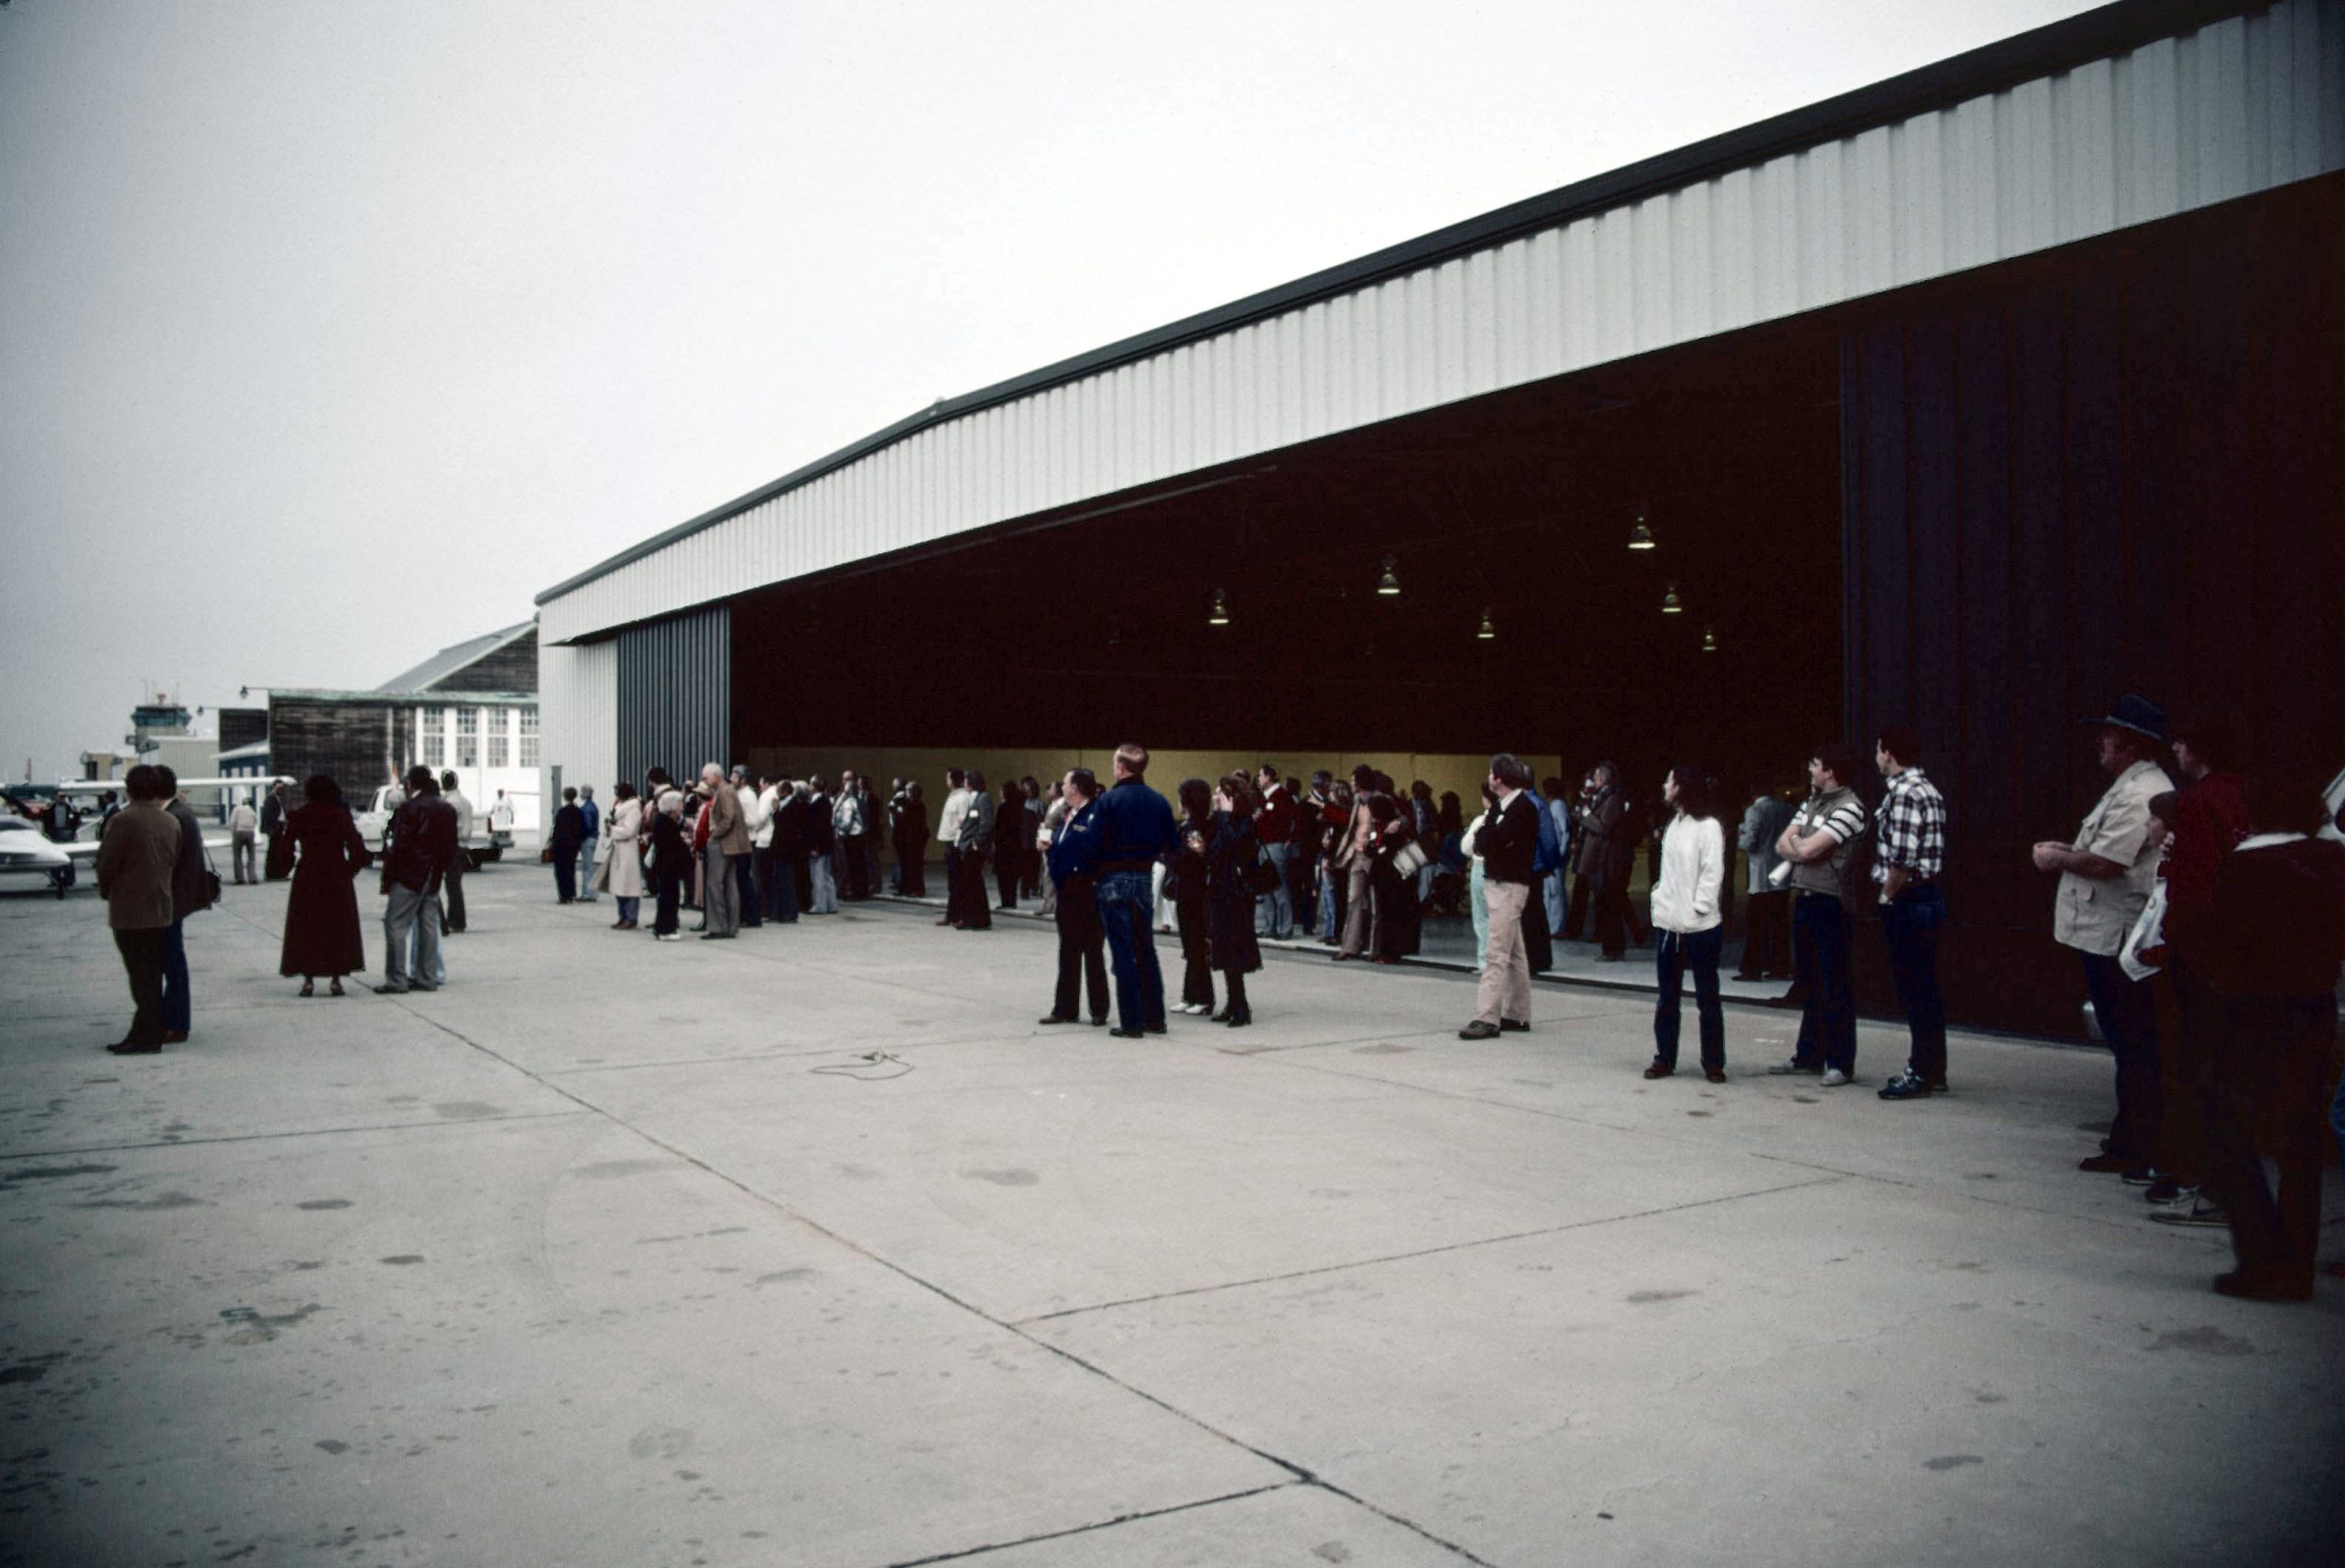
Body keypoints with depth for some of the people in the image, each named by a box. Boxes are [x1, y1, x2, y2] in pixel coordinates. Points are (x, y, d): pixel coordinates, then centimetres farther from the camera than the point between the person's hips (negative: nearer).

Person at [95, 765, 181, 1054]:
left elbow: (106, 864, -11)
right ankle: (144, 1034, 18)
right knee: (151, 976, 12)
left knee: (141, 977, -4)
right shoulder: (170, 822, 5)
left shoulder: (124, 820, -14)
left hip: (129, 911, -6)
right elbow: (175, 862, 7)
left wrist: (106, 891, 7)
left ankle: (146, 1038, -1)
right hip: (161, 909, 6)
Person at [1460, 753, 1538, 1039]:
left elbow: (1490, 842, -22)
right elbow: (1482, 843, 10)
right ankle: (1517, 1015, 21)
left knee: (1497, 955, -12)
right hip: (1496, 884, 10)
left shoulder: (1523, 807, -15)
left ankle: (1487, 1018, -15)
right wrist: (1485, 841, -10)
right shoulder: (1500, 805, 13)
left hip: (1509, 886, -10)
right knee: (1515, 954, 14)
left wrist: (1482, 840, -3)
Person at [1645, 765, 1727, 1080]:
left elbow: (1712, 873, -14)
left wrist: (1698, 907, -17)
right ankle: (1664, 1058, 18)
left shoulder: (1708, 826, -11)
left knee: (1707, 998, 2)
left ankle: (1713, 1063, 9)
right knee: (1667, 998, 11)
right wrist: (1660, 898, 7)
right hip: (1668, 924, 8)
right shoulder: (1673, 824, 14)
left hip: (1700, 927, -8)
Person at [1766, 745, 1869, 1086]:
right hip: (1803, 898, 8)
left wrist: (1794, 844, 4)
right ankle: (1809, 1055, 23)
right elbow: (1783, 844, 11)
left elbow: (1807, 849, -17)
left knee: (1835, 984, -4)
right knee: (1809, 981, 14)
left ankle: (1841, 1062, 1)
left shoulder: (1849, 808, -12)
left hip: (1829, 902, -8)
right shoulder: (1812, 802, 15)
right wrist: (1801, 847, -9)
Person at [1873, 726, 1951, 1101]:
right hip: (1927, 897, 10)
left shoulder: (1903, 793, -17)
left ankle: (1921, 1074, 0)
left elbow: (1903, 859, -23)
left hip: (1908, 902, -10)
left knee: (1914, 989, -5)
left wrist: (1888, 896, -11)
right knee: (1925, 987, 14)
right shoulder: (1927, 790, 15)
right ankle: (1932, 1070, 20)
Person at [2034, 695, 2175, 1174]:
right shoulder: (2132, 788, 18)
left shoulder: (2139, 794, -17)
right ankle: (2132, 1137, 24)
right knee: (2131, 1044, 16)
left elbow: (2107, 863, -24)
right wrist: (2069, 850, 11)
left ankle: (2133, 1148, 1)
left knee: (2133, 1047, -4)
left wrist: (2056, 859, -8)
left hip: (2119, 939, -11)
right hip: (2111, 936, 11)